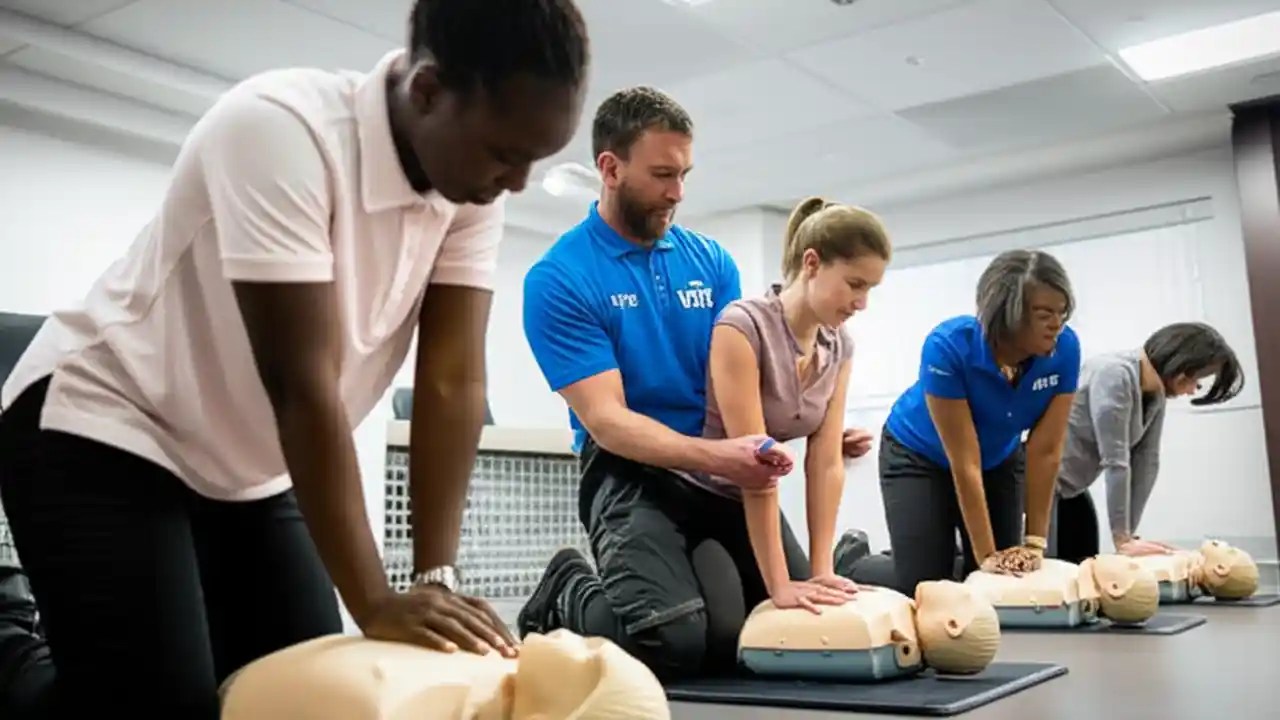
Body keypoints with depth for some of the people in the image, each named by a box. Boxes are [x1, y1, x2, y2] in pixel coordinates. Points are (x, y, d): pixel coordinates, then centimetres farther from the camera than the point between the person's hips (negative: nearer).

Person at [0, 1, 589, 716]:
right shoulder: (279, 128, -28)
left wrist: (438, 578, -20)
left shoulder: (473, 179, -10)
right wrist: (374, 602, -30)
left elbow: (454, 380, -14)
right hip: (102, 435, -6)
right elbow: (303, 384, -31)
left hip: (251, 471, 6)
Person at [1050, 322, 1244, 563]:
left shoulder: (1157, 395, 3)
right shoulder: (1114, 374, -25)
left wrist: (1129, 534, -5)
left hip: (1072, 489, 9)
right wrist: (1122, 540, -24)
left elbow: (1147, 462, 0)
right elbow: (1115, 462, -26)